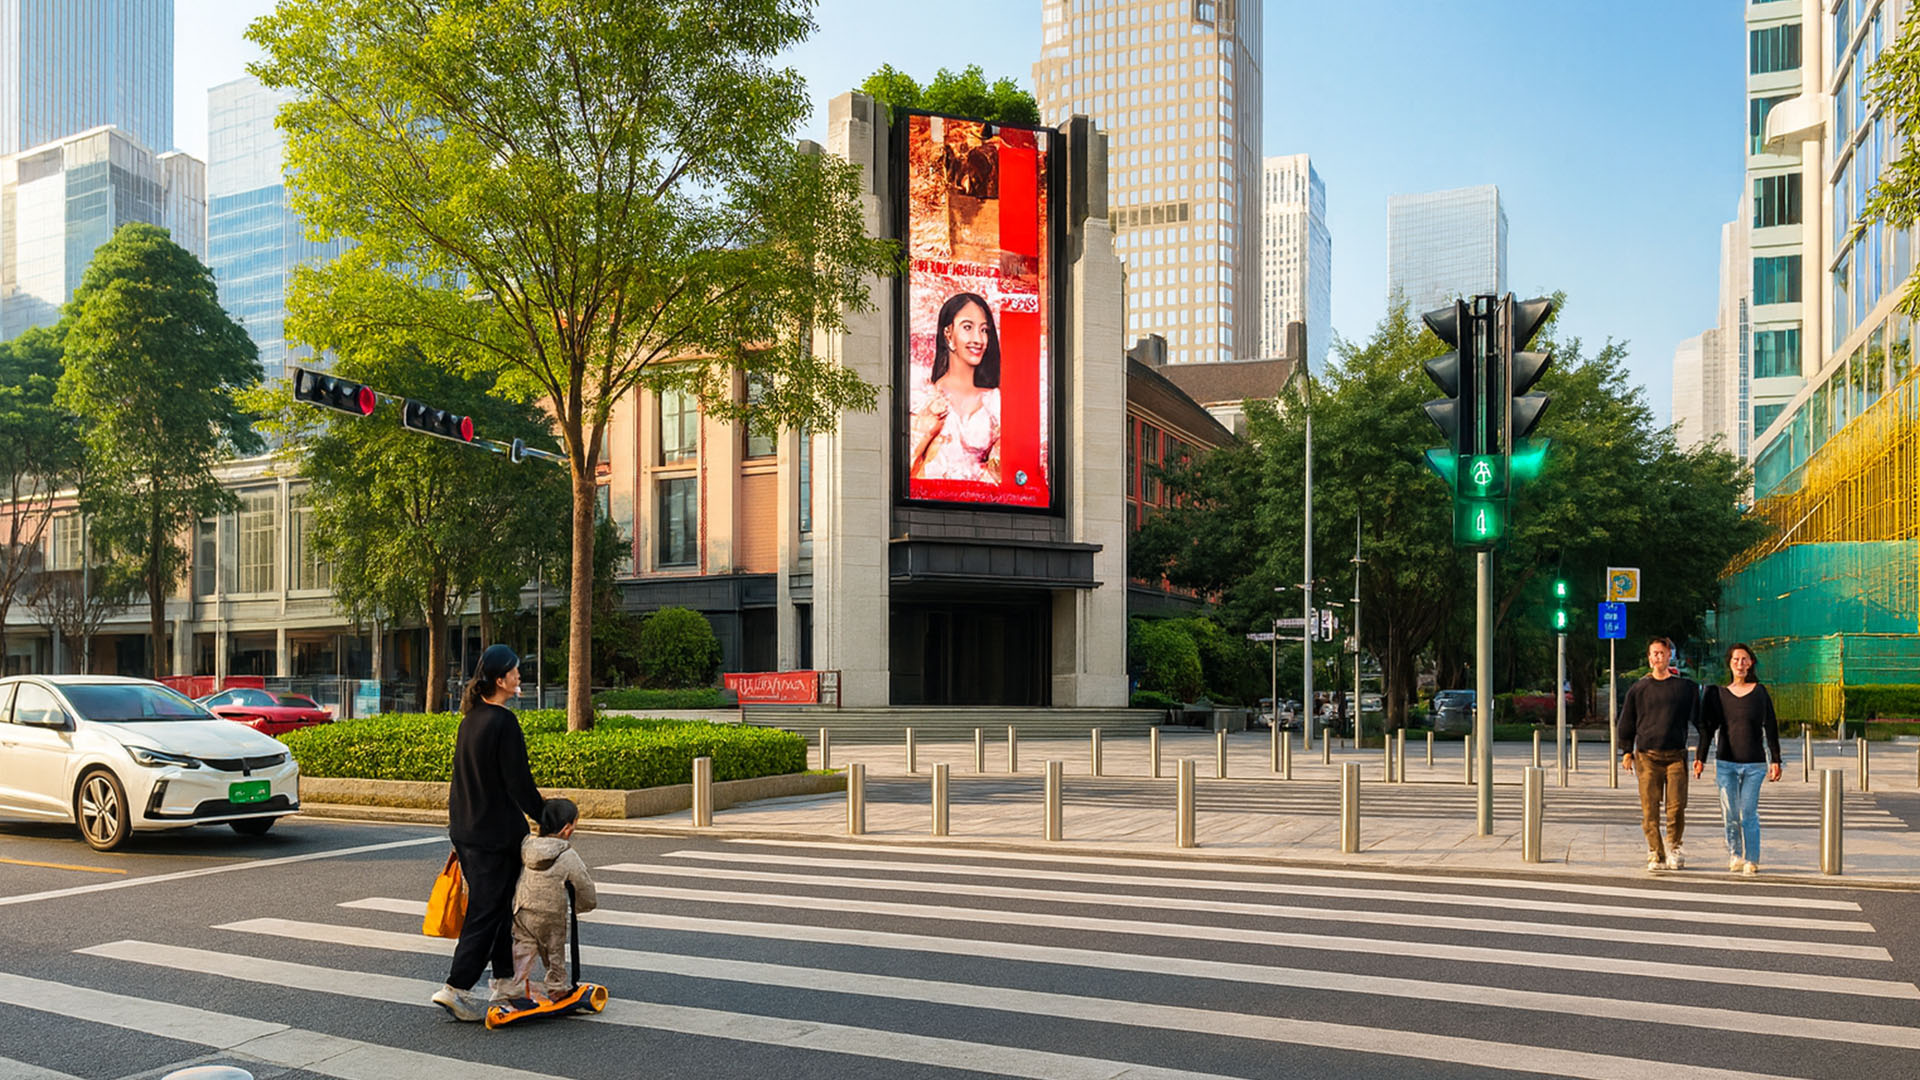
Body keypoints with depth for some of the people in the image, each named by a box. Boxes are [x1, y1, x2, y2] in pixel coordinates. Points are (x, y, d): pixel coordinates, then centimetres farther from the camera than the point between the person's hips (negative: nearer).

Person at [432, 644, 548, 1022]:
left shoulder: (471, 718, 8)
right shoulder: (503, 722, -18)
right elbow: (518, 782, -18)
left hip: (466, 830, 9)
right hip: (495, 833, -9)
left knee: (496, 906, 17)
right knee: (488, 911, -1)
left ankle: (504, 981, 24)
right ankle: (455, 988, 0)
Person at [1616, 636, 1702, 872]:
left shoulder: (1686, 687, 7)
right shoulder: (1639, 689, 7)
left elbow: (1698, 719, 13)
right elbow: (1626, 722, 13)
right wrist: (1627, 751, 8)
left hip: (1676, 755, 0)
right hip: (1647, 755, 0)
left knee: (1677, 806, -5)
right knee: (1650, 808, -2)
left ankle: (1673, 847, 17)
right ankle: (1655, 854, 7)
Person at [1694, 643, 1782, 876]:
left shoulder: (1760, 692, 4)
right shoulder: (1718, 692, 5)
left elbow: (1771, 728, 7)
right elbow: (1707, 727, 6)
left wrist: (1775, 760, 3)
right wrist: (1700, 758, 2)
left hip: (1754, 764, -1)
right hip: (1726, 762, 1)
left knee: (1749, 813, -4)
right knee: (1730, 814, 1)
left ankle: (1752, 861, 4)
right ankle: (1735, 856, 16)